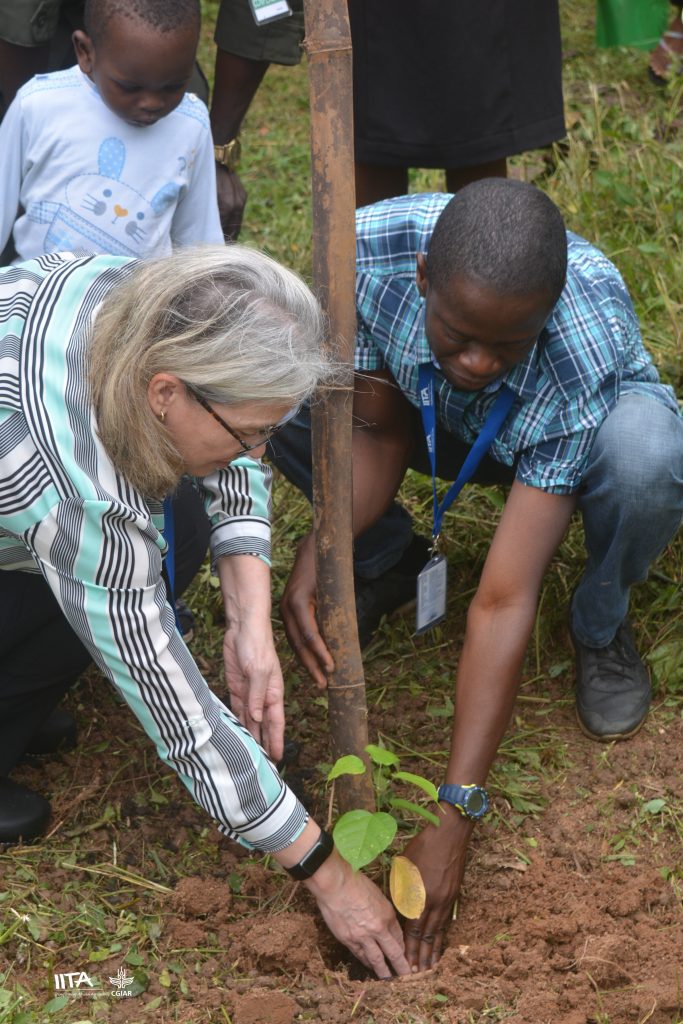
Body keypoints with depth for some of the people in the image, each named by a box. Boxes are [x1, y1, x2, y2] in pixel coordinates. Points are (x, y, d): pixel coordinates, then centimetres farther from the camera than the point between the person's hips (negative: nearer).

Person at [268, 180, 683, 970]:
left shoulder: (585, 347, -41)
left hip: (568, 434, -3)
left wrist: (455, 816, -41)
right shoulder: (367, 245, -34)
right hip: (437, 421, 3)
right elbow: (378, 434, -18)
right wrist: (317, 553, -38)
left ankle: (600, 628, -5)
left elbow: (504, 602, -41)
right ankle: (389, 563, 5)